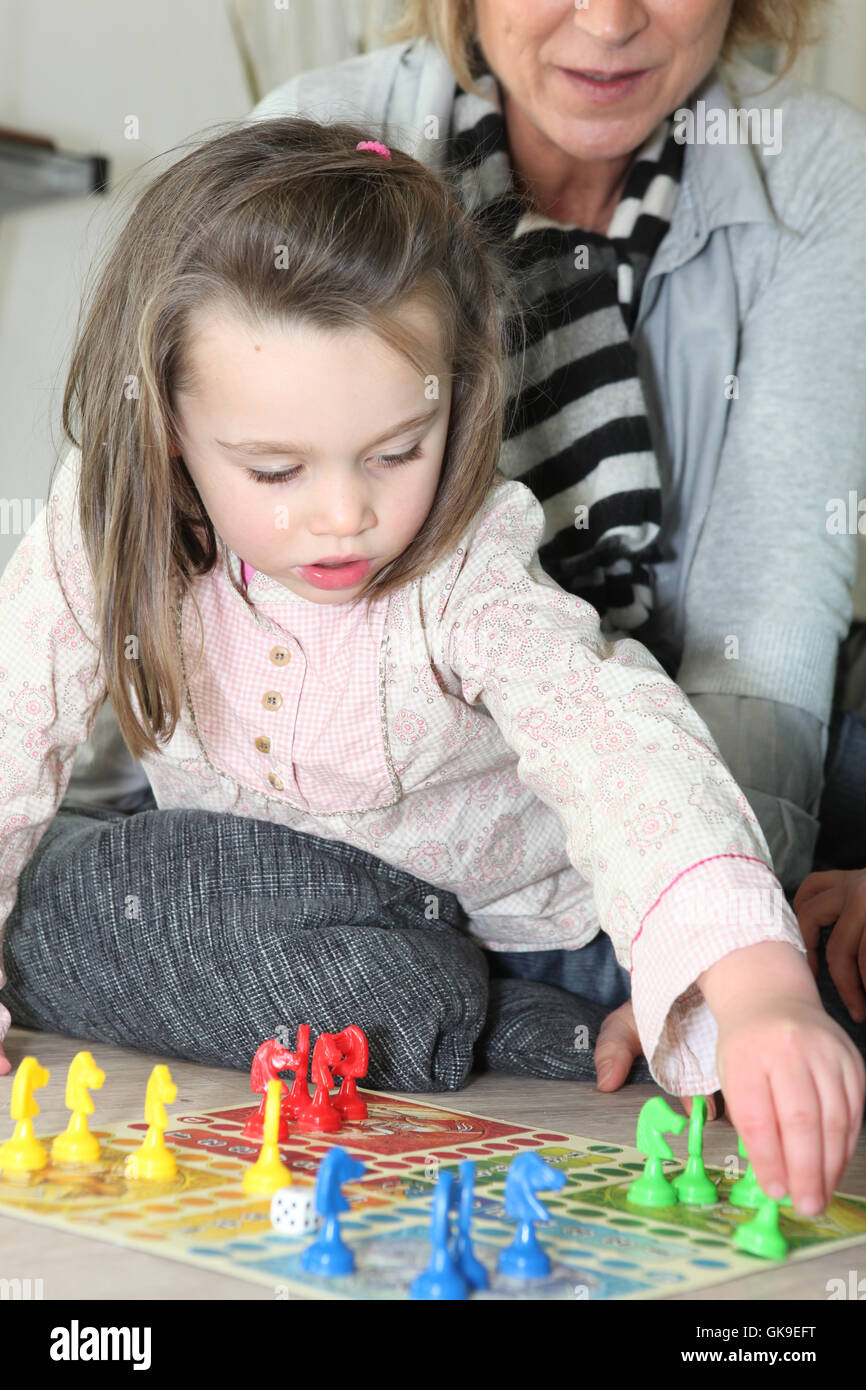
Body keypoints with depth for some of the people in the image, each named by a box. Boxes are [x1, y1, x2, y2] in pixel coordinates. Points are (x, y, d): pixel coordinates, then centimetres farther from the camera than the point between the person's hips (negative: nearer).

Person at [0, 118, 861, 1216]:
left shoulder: (469, 578, -29)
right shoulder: (102, 543, -20)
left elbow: (619, 748, -45)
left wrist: (761, 986, -63)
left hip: (500, 926, -2)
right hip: (236, 920, 3)